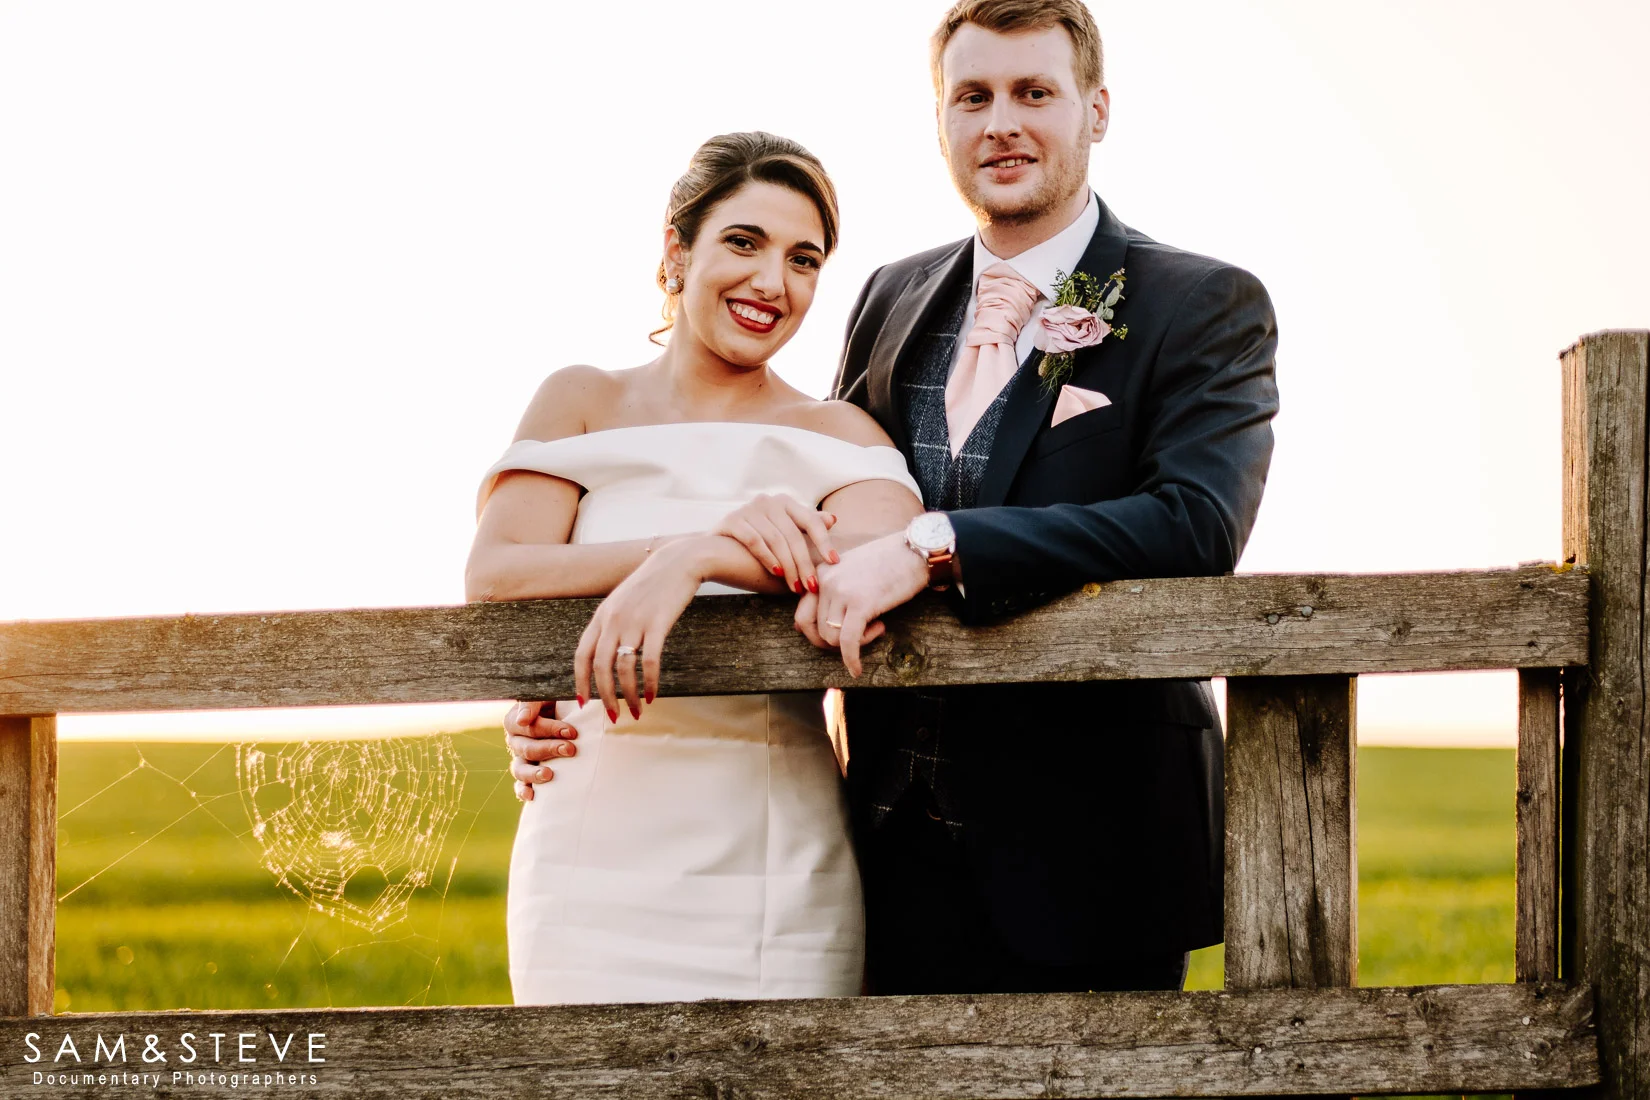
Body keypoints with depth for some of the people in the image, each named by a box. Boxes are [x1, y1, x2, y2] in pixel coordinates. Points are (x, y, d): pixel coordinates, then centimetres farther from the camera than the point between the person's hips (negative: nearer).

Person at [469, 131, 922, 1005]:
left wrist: (693, 565, -28)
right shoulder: (584, 403, 9)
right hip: (601, 859, 0)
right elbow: (492, 579, -8)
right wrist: (703, 542, -21)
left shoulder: (842, 437, 9)